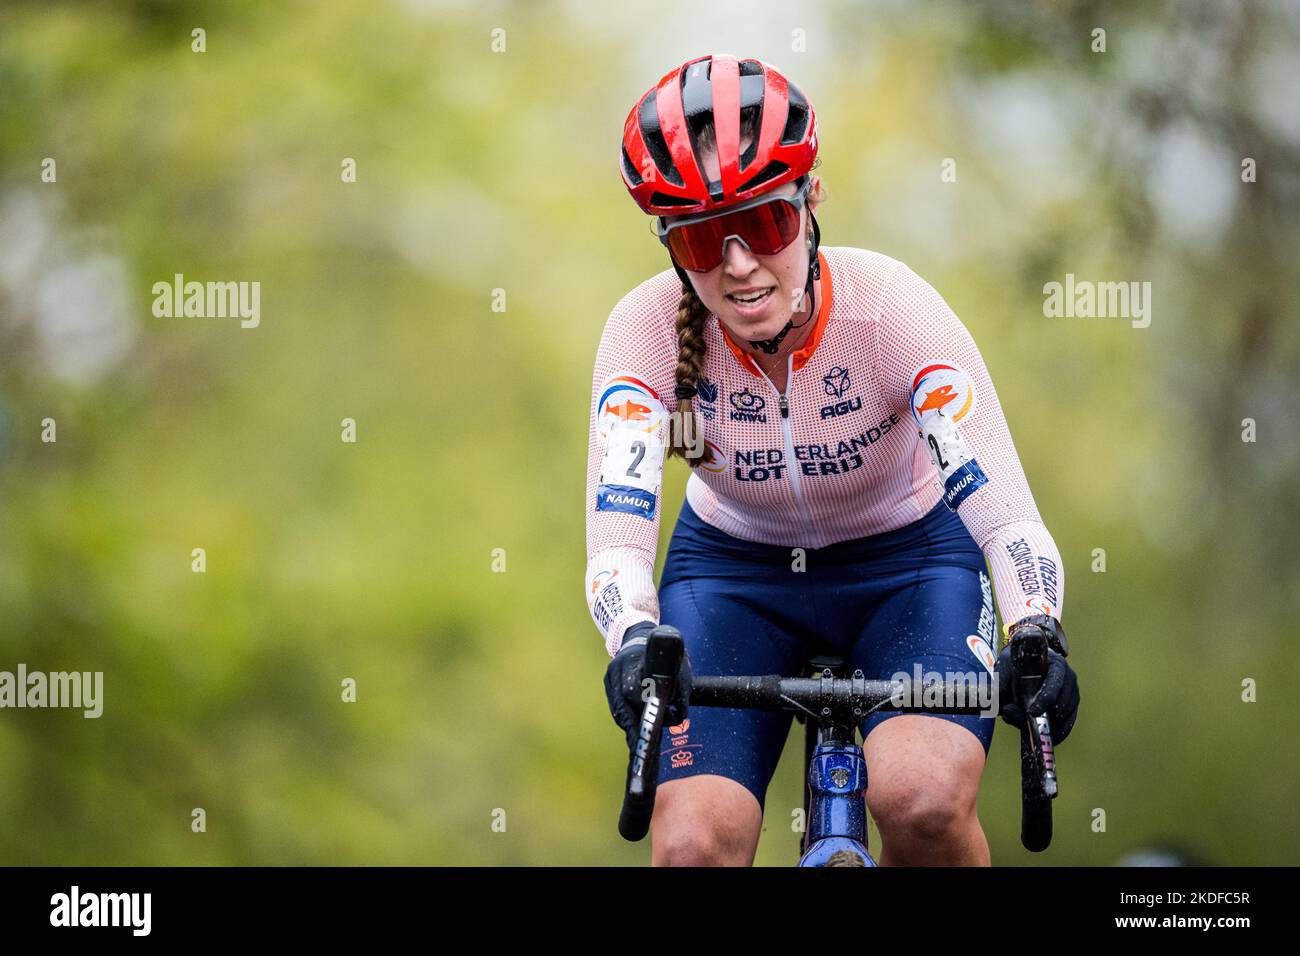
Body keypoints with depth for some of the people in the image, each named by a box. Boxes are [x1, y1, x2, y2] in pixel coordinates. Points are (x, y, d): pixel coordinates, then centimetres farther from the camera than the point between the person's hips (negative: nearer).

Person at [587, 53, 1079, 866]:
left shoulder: (890, 305, -27)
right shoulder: (648, 328, -23)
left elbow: (1004, 508, -33)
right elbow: (617, 535, -32)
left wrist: (1035, 636, -53)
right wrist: (636, 642, -54)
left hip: (909, 562, -1)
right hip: (732, 570, 1)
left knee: (924, 798, -30)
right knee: (692, 848, -22)